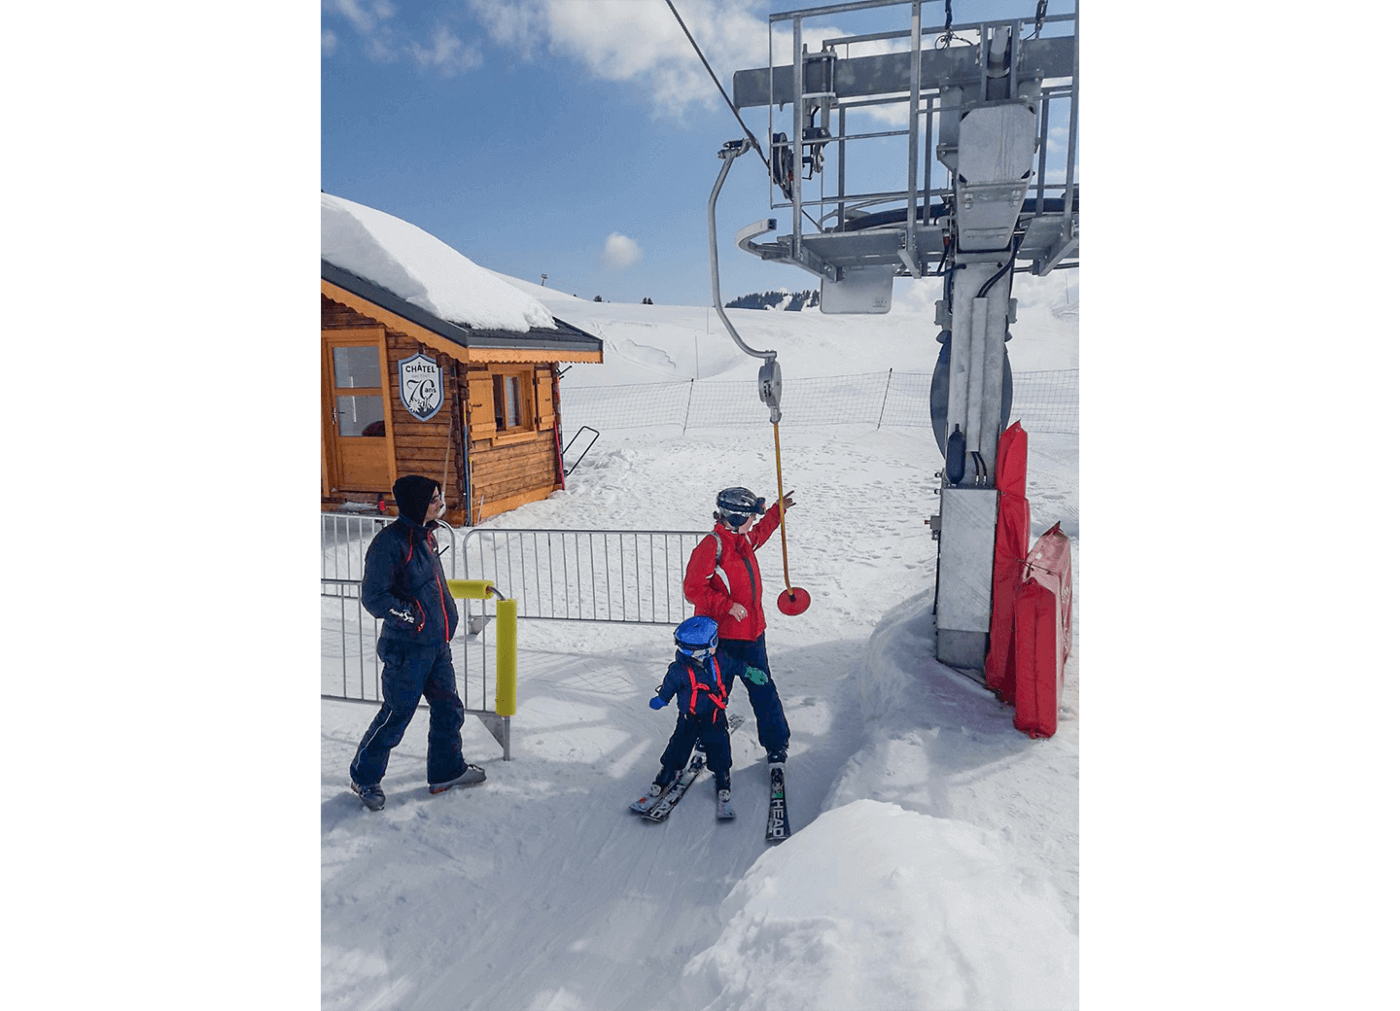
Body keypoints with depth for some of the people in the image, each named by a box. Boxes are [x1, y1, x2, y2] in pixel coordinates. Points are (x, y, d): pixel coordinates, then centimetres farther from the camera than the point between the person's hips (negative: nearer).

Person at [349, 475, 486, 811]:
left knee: (448, 708, 15)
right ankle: (364, 777, 28)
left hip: (437, 645, 8)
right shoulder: (390, 542, -19)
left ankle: (447, 770, 33)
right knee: (396, 715, 6)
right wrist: (415, 616, -21)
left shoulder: (425, 536, 9)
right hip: (407, 649, -8)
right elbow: (374, 598, -18)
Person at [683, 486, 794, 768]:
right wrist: (728, 606, -23)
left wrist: (777, 512, 40)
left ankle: (776, 745, 26)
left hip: (752, 634, 7)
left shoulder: (744, 540, 10)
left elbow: (760, 533, 37)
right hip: (722, 637, -7)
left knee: (763, 691, 11)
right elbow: (694, 589, -19)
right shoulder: (711, 546, -16)